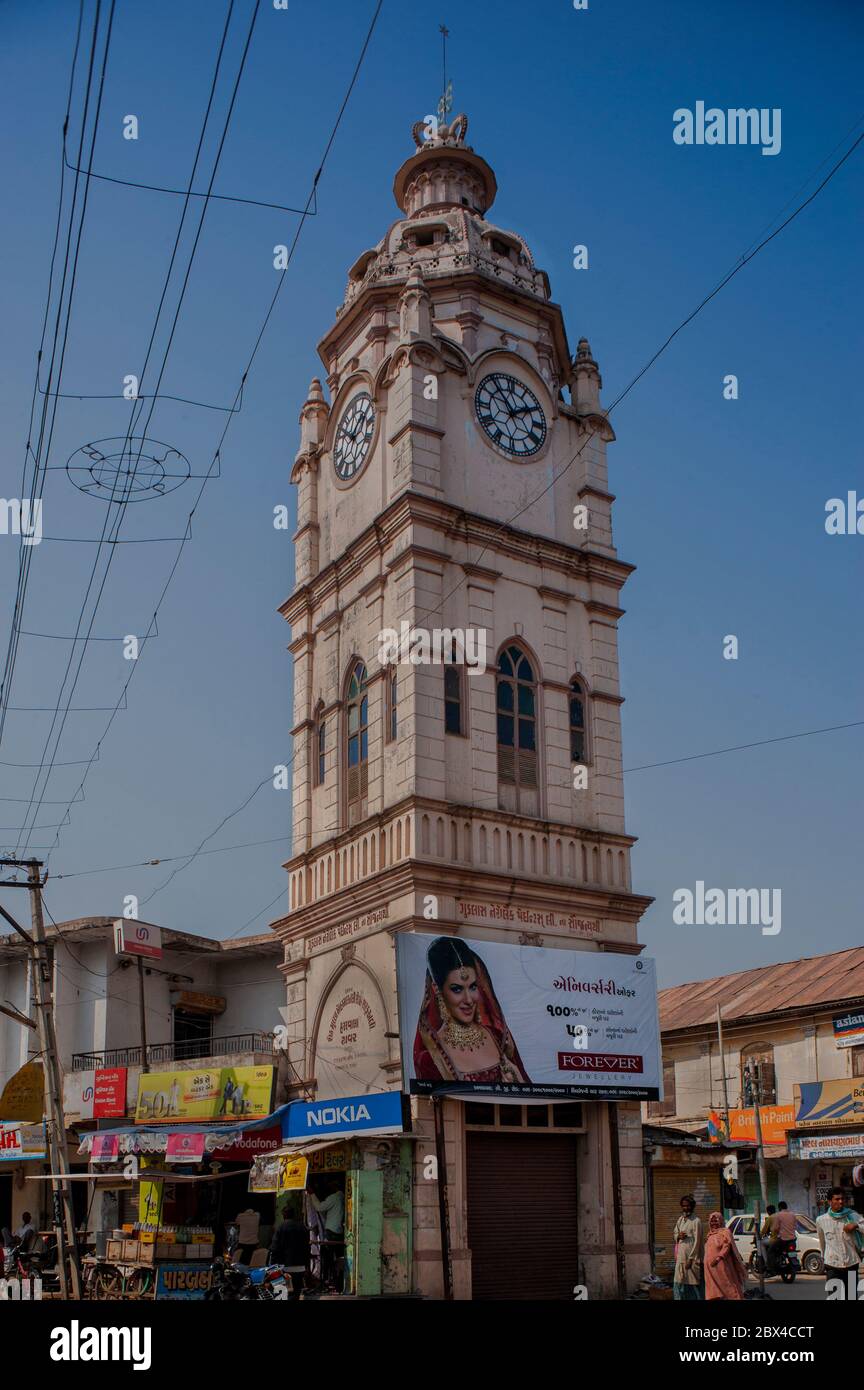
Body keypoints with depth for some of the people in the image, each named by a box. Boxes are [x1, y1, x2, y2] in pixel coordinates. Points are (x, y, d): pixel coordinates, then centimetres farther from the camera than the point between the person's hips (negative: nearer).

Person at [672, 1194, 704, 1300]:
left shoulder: (696, 1221, -10)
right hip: (681, 1256, 7)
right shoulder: (680, 1219, 12)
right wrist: (678, 1236, -4)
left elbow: (697, 1241, -12)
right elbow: (674, 1234, 20)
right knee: (679, 1282, 5)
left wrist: (690, 1259, -15)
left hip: (692, 1256, -7)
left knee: (693, 1283, -3)